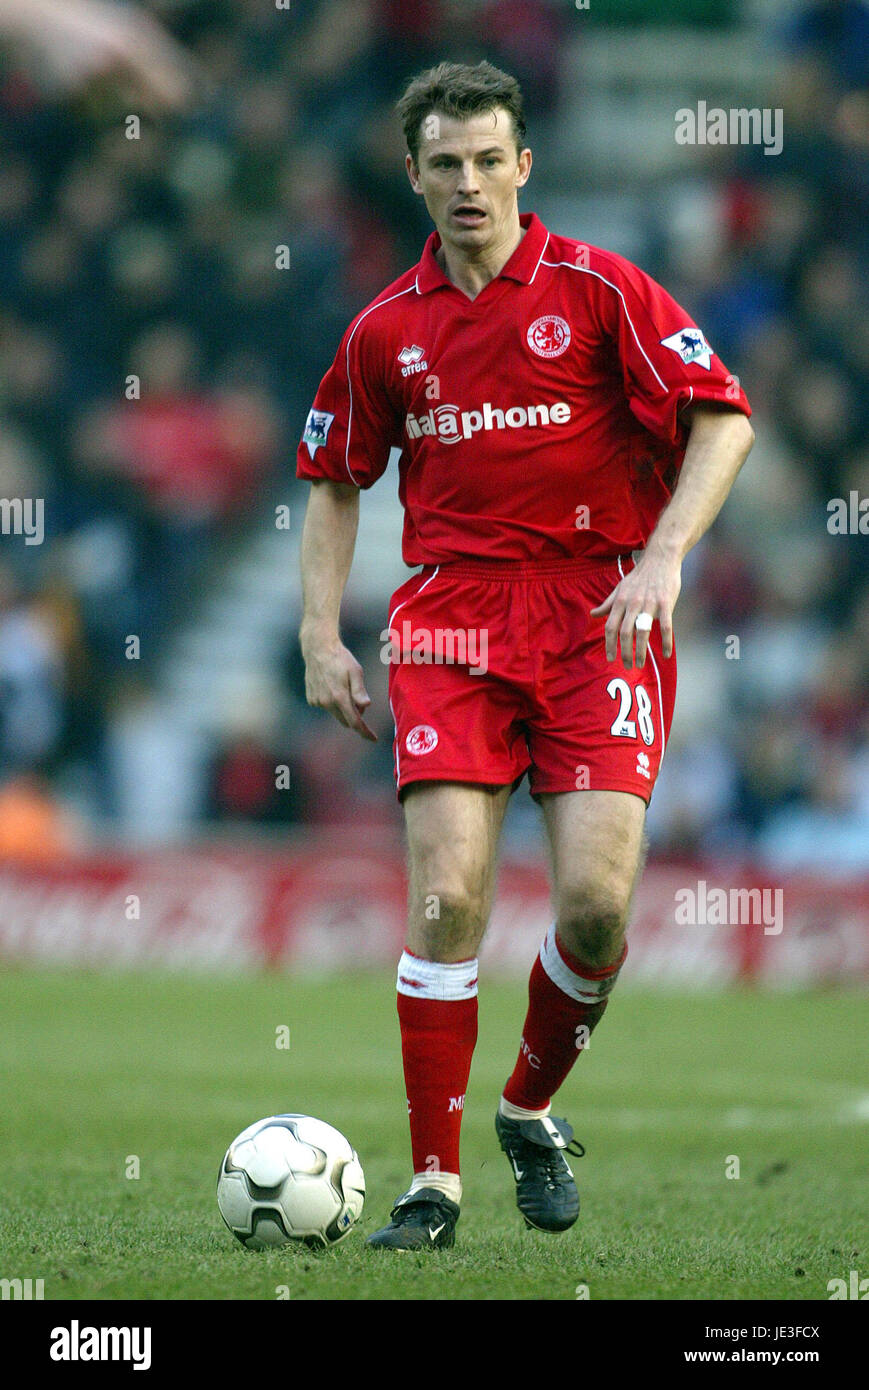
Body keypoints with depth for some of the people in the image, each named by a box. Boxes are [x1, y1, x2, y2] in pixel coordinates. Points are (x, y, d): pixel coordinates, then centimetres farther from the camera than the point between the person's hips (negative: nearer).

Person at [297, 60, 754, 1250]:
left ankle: (533, 1109, 17)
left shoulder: (597, 289, -1)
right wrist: (322, 636, 10)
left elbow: (721, 417, -4)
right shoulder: (387, 331, 9)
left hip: (599, 616, -2)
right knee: (446, 896, -12)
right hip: (453, 618, 2)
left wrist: (663, 557, -16)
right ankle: (434, 1183, -5)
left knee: (597, 902, -12)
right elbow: (333, 480, 21)